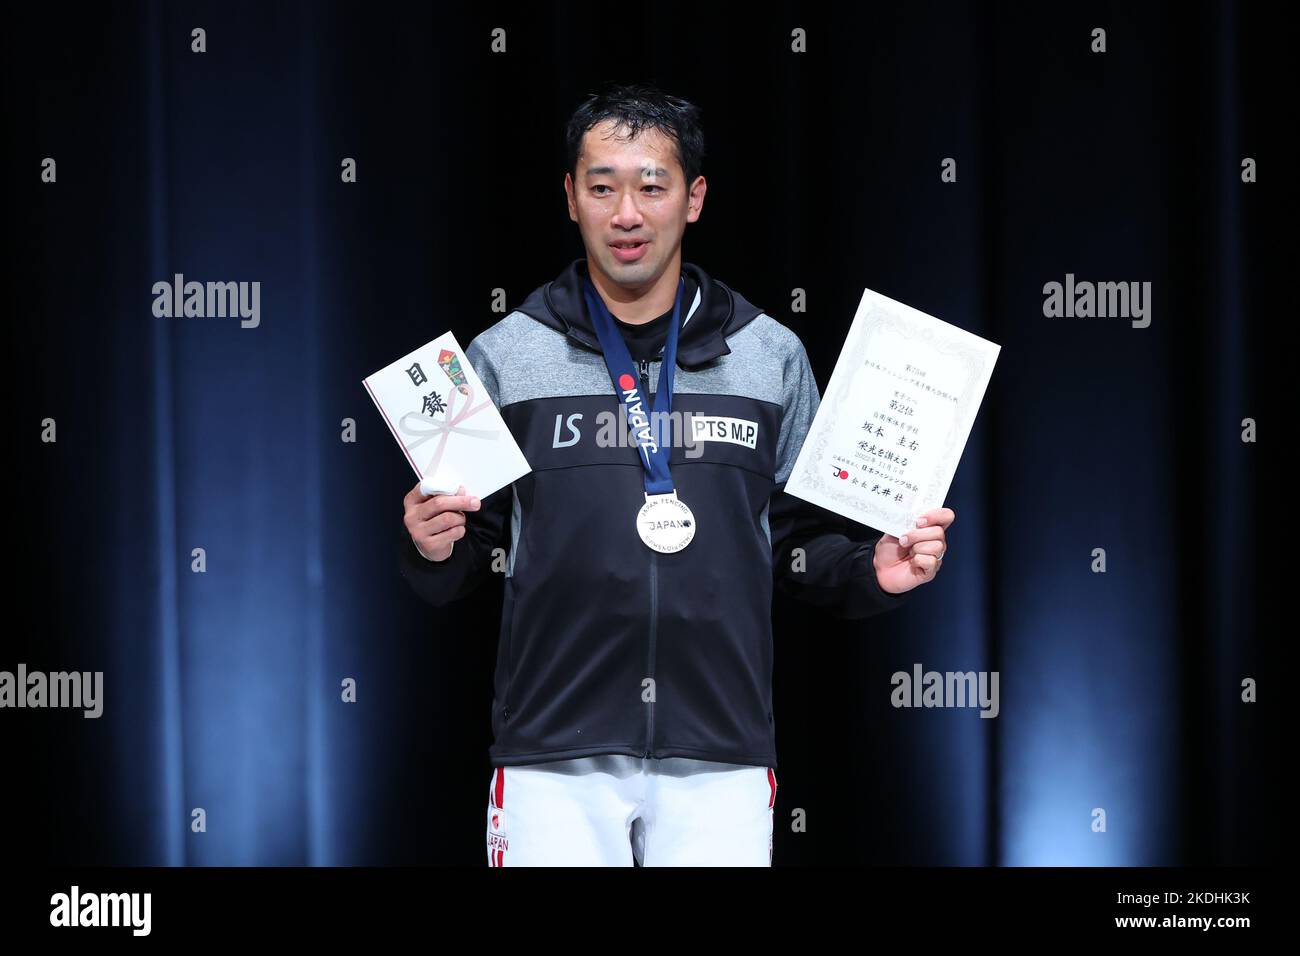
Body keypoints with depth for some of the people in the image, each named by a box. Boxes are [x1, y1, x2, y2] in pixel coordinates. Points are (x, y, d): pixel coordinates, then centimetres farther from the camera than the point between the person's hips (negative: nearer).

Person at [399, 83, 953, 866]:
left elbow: (803, 546, 10)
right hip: (555, 763, -1)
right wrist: (432, 548, -15)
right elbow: (456, 576, 7)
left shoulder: (772, 355, 7)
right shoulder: (504, 356, 4)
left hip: (720, 762, 1)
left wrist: (872, 574, -10)